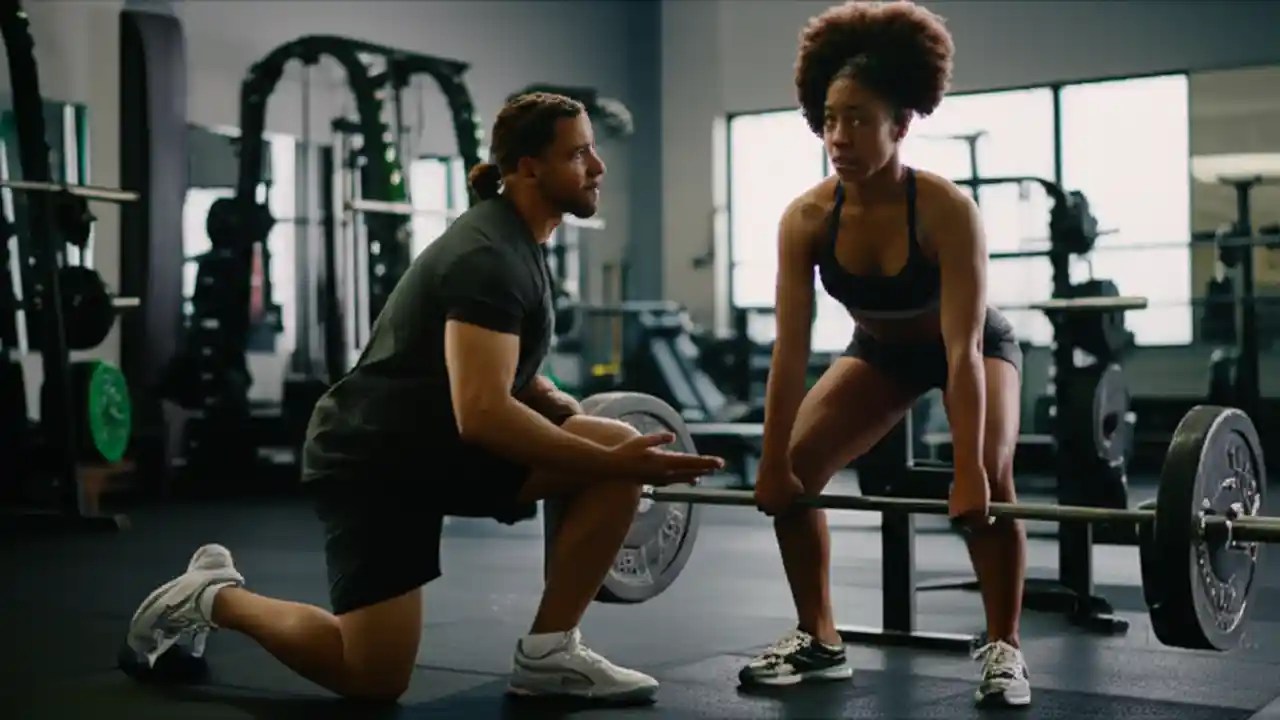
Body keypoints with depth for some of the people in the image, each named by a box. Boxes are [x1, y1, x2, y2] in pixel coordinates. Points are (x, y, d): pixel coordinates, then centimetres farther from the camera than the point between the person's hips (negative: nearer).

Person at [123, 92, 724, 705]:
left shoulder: (516, 243, 8)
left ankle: (547, 653, -3)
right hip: (373, 459, -9)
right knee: (374, 677, -12)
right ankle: (214, 597, 12)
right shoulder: (489, 256, -24)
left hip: (443, 443, 9)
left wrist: (575, 415, 4)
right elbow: (482, 412, -35)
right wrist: (609, 462, -34)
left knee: (620, 445, -8)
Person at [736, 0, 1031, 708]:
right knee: (795, 469, -10)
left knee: (987, 476, -28)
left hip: (978, 346, -4)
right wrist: (772, 462, -22)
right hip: (881, 349, 4)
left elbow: (963, 347, -38)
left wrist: (968, 471, -42)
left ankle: (1002, 648, -11)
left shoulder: (946, 210, -35)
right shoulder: (806, 217, -25)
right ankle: (819, 640, 4)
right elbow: (790, 349, -23)